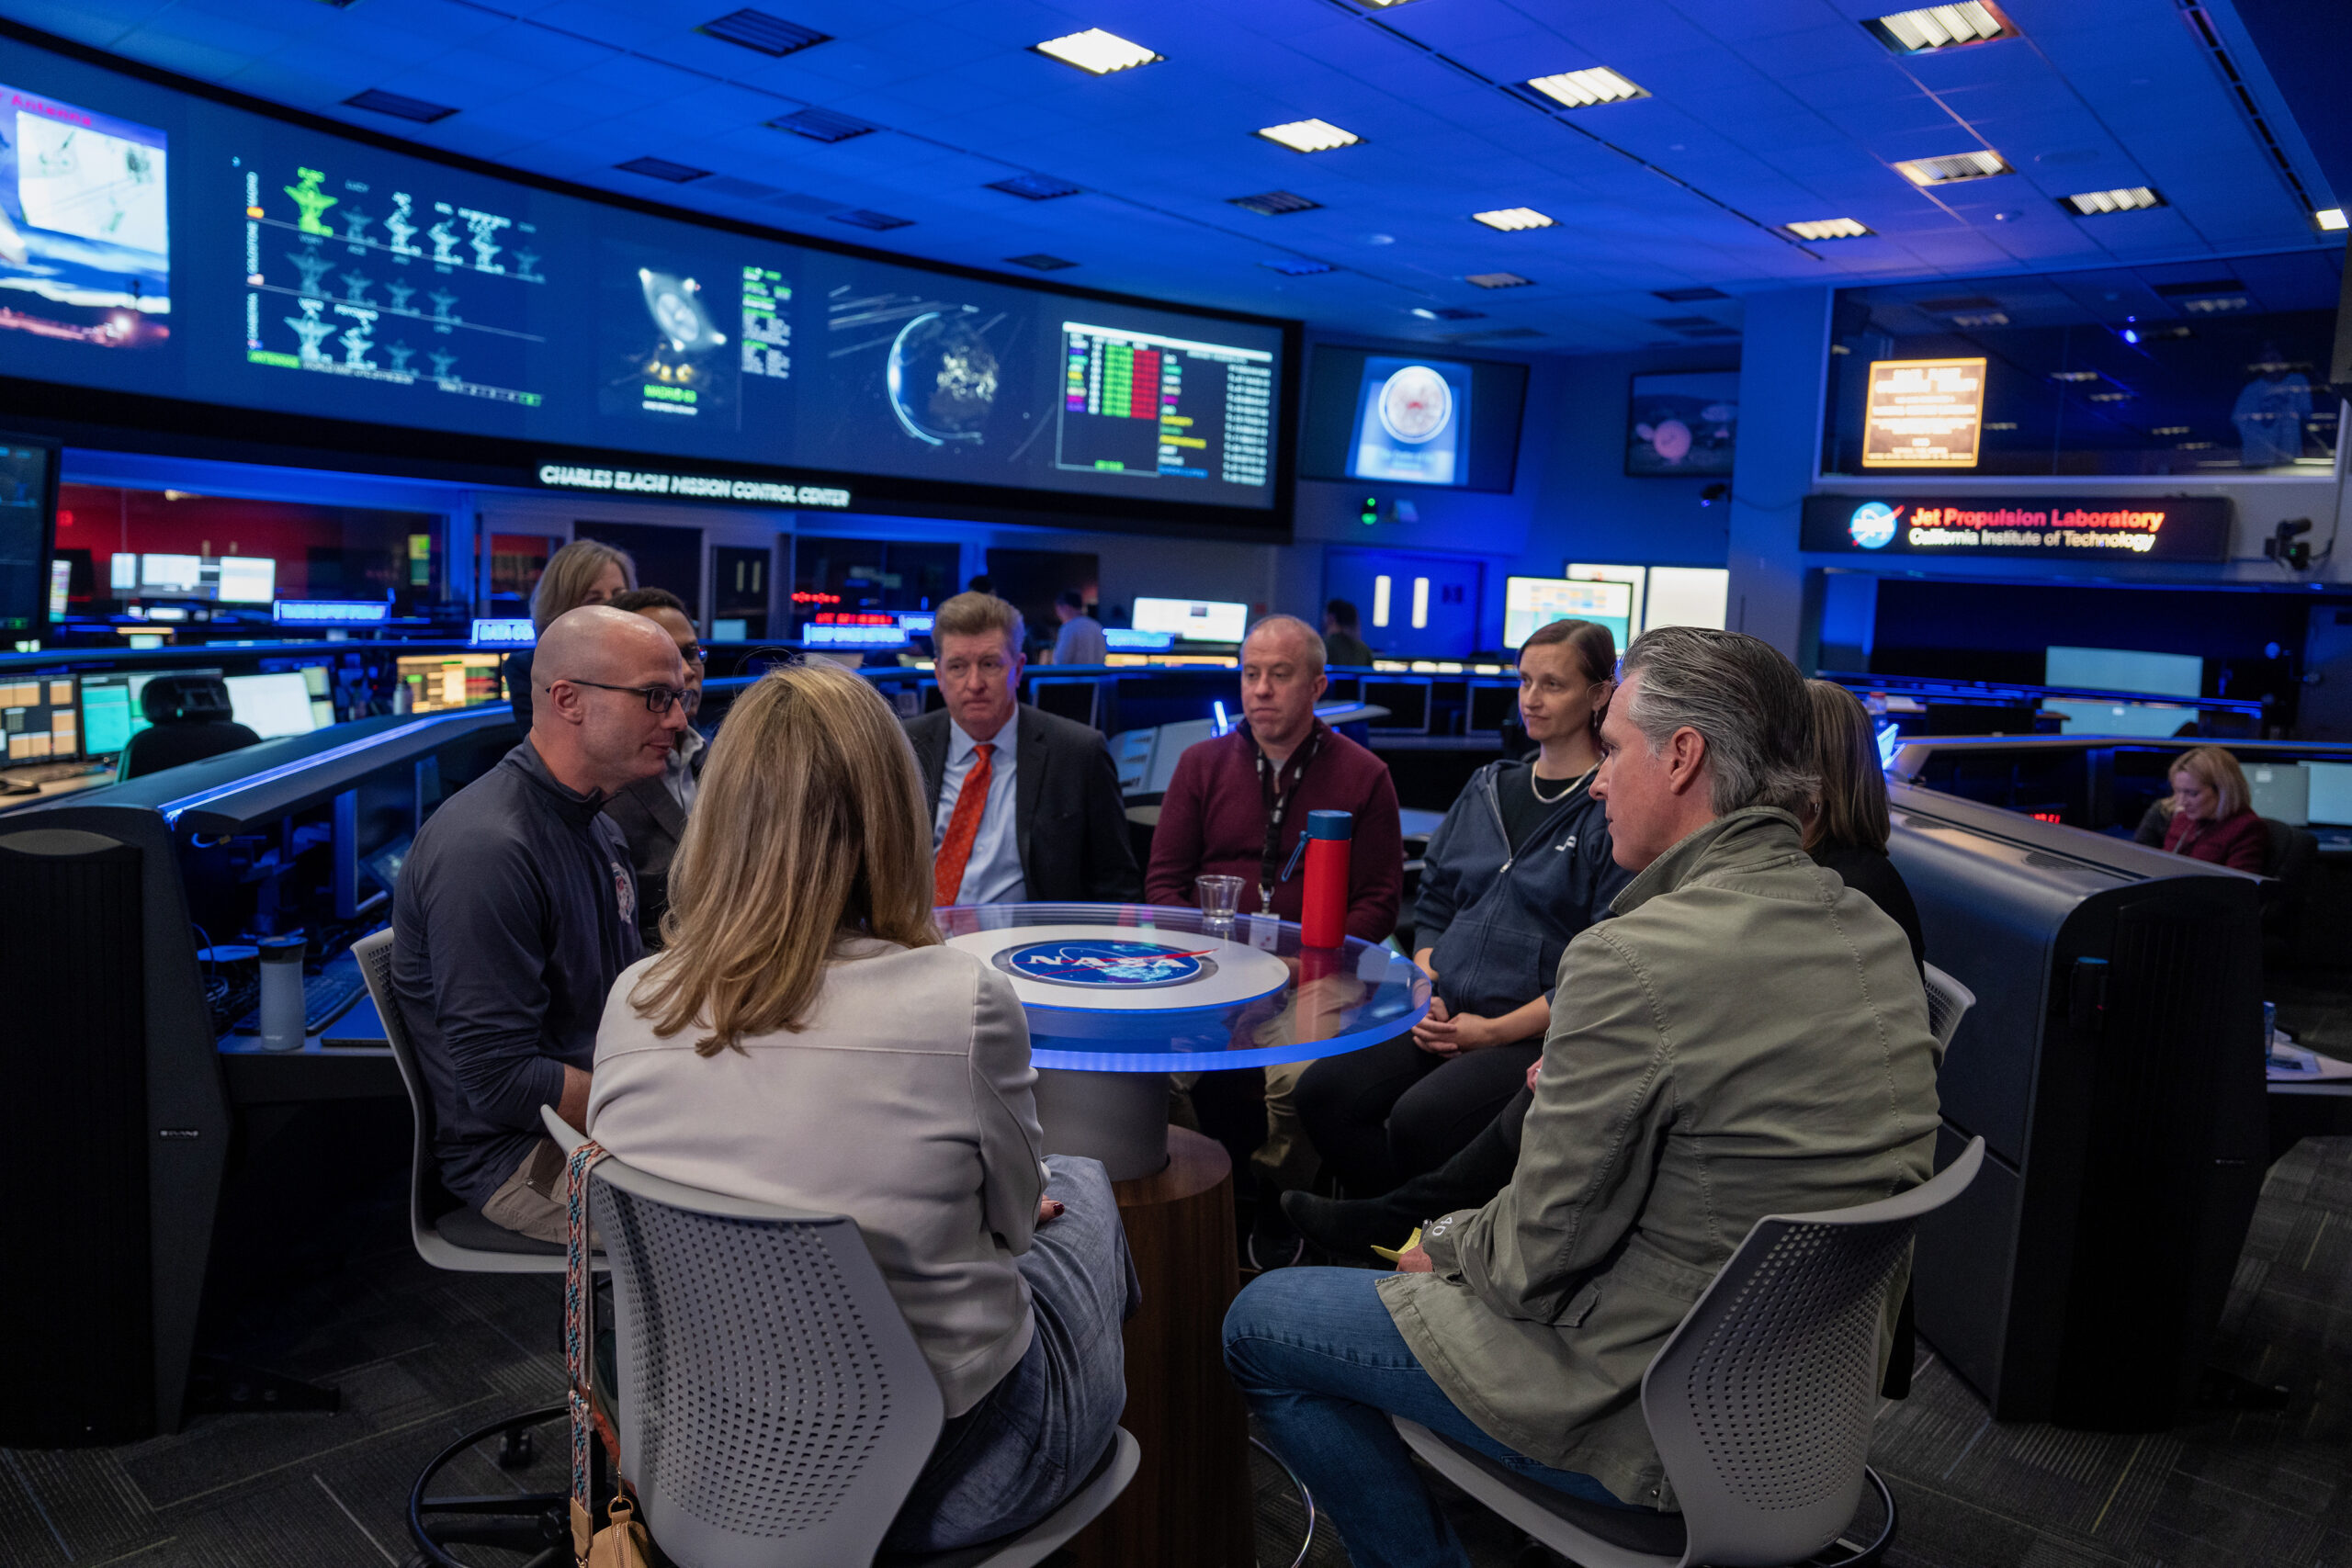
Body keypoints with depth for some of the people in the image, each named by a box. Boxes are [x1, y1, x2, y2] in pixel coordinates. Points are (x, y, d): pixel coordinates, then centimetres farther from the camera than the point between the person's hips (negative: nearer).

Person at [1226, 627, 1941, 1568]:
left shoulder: (1633, 958, -28)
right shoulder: (1877, 935, -2)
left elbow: (1538, 1259, -19)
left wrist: (1443, 1245, 1)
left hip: (1657, 1423, -8)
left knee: (1260, 1324, 3)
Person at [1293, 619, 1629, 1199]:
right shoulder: (1487, 788, 17)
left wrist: (1495, 1030, -13)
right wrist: (1425, 995, 2)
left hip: (1540, 1035, -6)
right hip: (1445, 1017, 6)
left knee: (1419, 1120, -30)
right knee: (1322, 1092, -16)